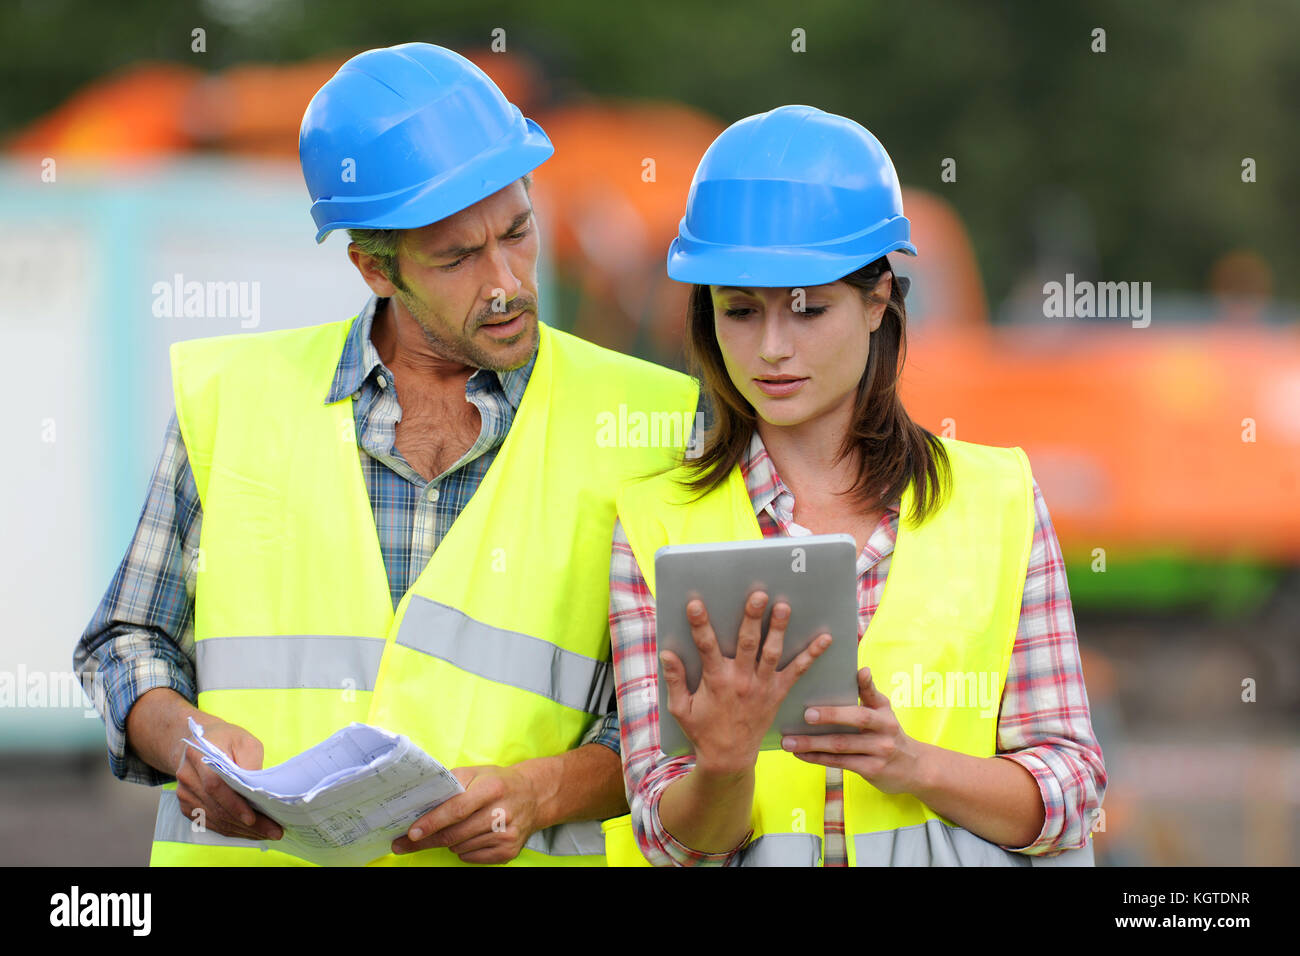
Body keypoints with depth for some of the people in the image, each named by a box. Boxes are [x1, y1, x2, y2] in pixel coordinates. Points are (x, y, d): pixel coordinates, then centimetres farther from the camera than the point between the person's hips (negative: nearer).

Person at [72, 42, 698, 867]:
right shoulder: (230, 396, 11)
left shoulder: (642, 423, 7)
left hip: (511, 864, -2)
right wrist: (183, 739, -3)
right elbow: (133, 642, 17)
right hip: (250, 848, 3)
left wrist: (542, 791, -9)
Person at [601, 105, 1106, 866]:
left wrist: (912, 764, -11)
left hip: (958, 852, 0)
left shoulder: (998, 500, 7)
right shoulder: (655, 525, 6)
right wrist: (724, 766, -18)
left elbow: (1070, 789, 4)